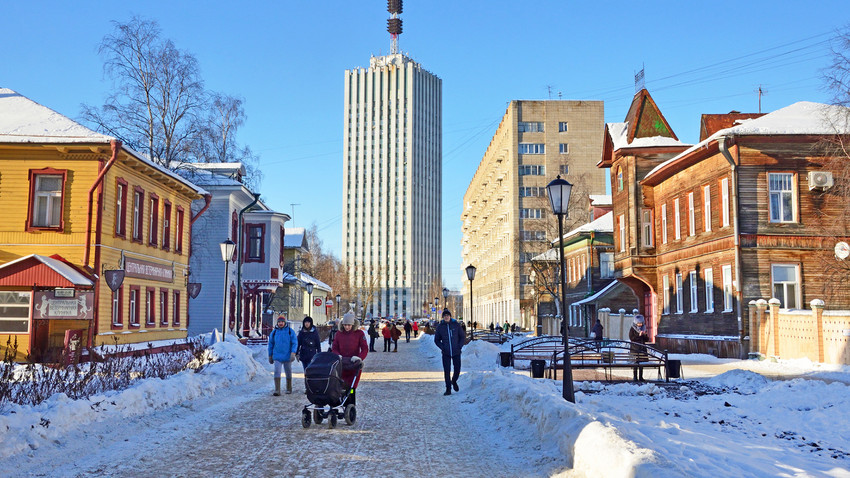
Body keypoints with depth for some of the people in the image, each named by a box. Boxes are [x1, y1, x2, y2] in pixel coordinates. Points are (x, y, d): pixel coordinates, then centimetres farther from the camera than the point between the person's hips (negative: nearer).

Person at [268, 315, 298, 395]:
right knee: (277, 372, -13)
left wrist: (293, 353, -19)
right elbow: (270, 344, 13)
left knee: (288, 373, 10)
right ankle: (277, 390, -15)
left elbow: (295, 343, -6)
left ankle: (289, 389, 27)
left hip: (287, 357, -1)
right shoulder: (274, 332, 5)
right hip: (277, 357, 1)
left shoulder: (290, 331, -2)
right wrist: (270, 356, 12)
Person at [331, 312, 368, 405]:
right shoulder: (339, 334, 11)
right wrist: (338, 355, -8)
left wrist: (359, 357, -18)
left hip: (354, 366, -3)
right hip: (341, 366, 3)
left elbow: (365, 349, -1)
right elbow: (334, 348, 12)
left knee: (351, 388, -6)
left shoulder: (359, 333, 2)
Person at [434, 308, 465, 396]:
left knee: (457, 370, 4)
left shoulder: (456, 325, -1)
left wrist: (459, 346, -4)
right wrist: (442, 347, -3)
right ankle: (448, 389, 6)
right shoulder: (440, 327, 1)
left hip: (456, 352, 0)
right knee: (447, 371, -3)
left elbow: (463, 336, 6)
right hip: (446, 353, 0)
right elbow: (436, 340, 10)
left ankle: (454, 381, 34)